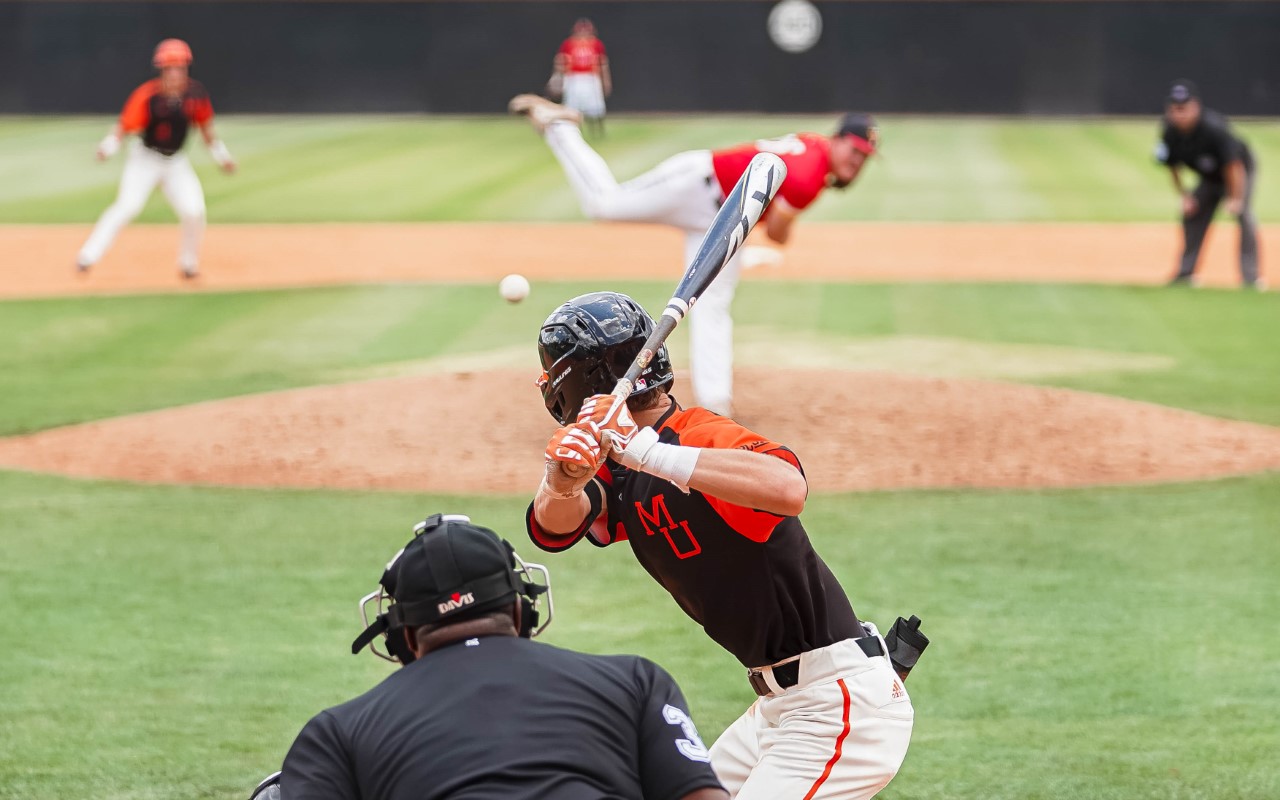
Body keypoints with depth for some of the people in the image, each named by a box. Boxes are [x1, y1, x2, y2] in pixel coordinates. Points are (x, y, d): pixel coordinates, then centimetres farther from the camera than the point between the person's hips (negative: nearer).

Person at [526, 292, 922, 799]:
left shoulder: (704, 436, -19)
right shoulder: (621, 473, 9)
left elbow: (788, 489, -39)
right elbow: (552, 525, -9)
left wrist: (650, 452, -41)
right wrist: (564, 476, -31)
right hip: (781, 700, 10)